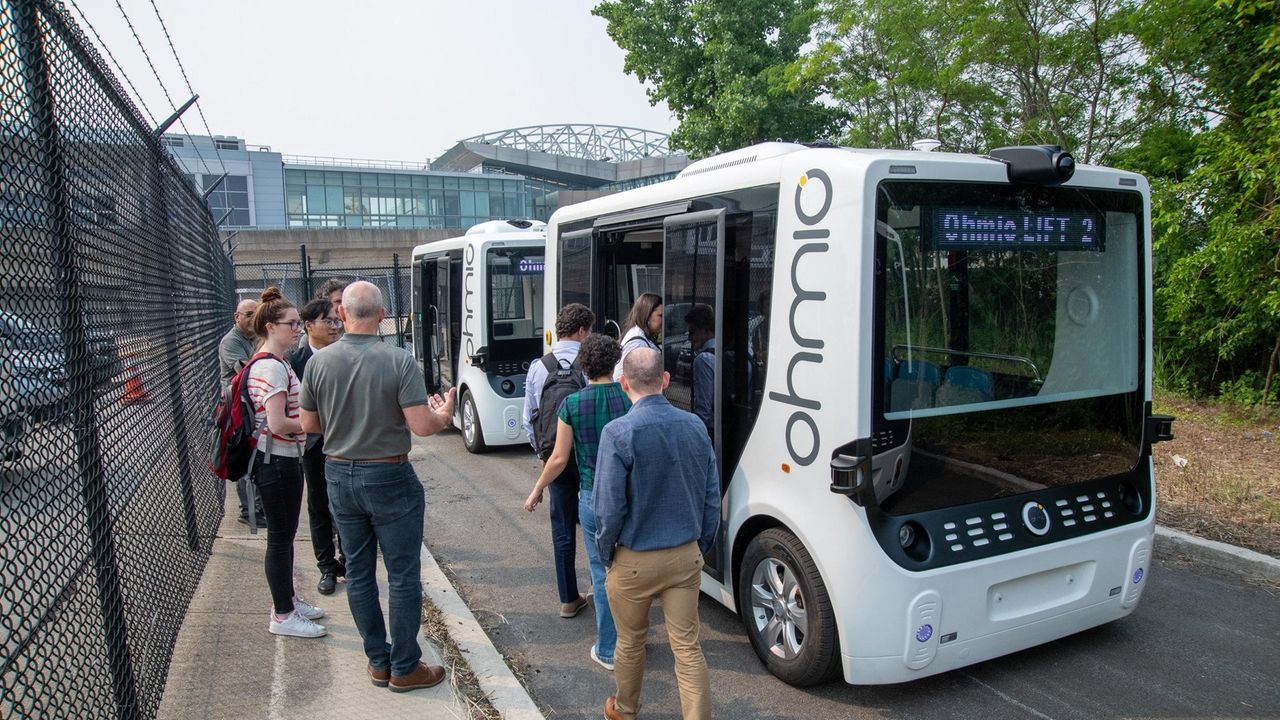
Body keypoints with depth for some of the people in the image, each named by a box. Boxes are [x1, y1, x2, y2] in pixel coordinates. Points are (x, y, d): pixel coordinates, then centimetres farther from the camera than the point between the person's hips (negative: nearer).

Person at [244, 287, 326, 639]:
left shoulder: (271, 363, 13)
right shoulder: (272, 367, -20)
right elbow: (277, 424, -25)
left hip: (283, 460, 10)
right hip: (277, 462, -10)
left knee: (285, 534, 20)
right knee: (281, 537, 1)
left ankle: (288, 599, 34)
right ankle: (283, 616, 13)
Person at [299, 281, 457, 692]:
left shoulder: (318, 362, -4)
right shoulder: (399, 362, -17)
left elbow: (309, 424, 5)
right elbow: (421, 426, -20)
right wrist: (444, 415, 1)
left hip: (339, 476, 5)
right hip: (389, 477, -4)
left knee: (359, 572, 16)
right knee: (403, 576, 8)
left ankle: (378, 662, 27)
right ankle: (404, 668, 17)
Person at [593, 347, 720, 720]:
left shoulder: (618, 433, -19)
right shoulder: (695, 426, -3)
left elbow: (609, 508, -16)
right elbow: (712, 497, 4)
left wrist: (606, 554, 0)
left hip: (634, 561, -3)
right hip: (685, 556, 3)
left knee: (630, 642, 19)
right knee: (688, 647, 10)